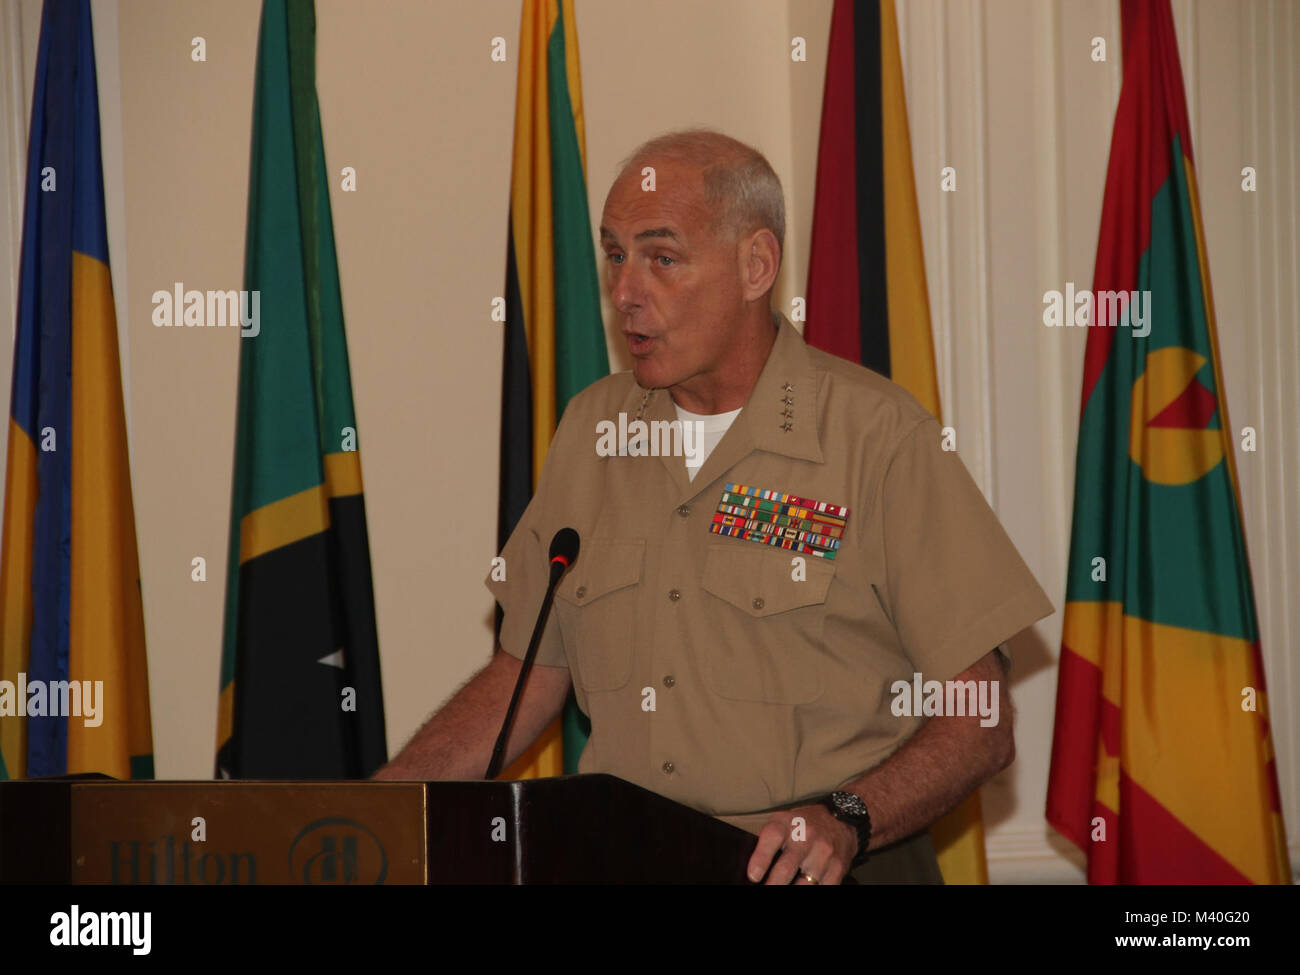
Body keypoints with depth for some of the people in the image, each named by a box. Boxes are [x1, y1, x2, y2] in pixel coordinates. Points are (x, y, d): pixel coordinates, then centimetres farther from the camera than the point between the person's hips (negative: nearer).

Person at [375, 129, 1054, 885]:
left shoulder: (880, 434, -4)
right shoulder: (593, 428, 13)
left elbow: (980, 725, -5)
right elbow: (531, 668, 19)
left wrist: (846, 820, -21)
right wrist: (376, 805, 6)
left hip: (829, 874, -4)